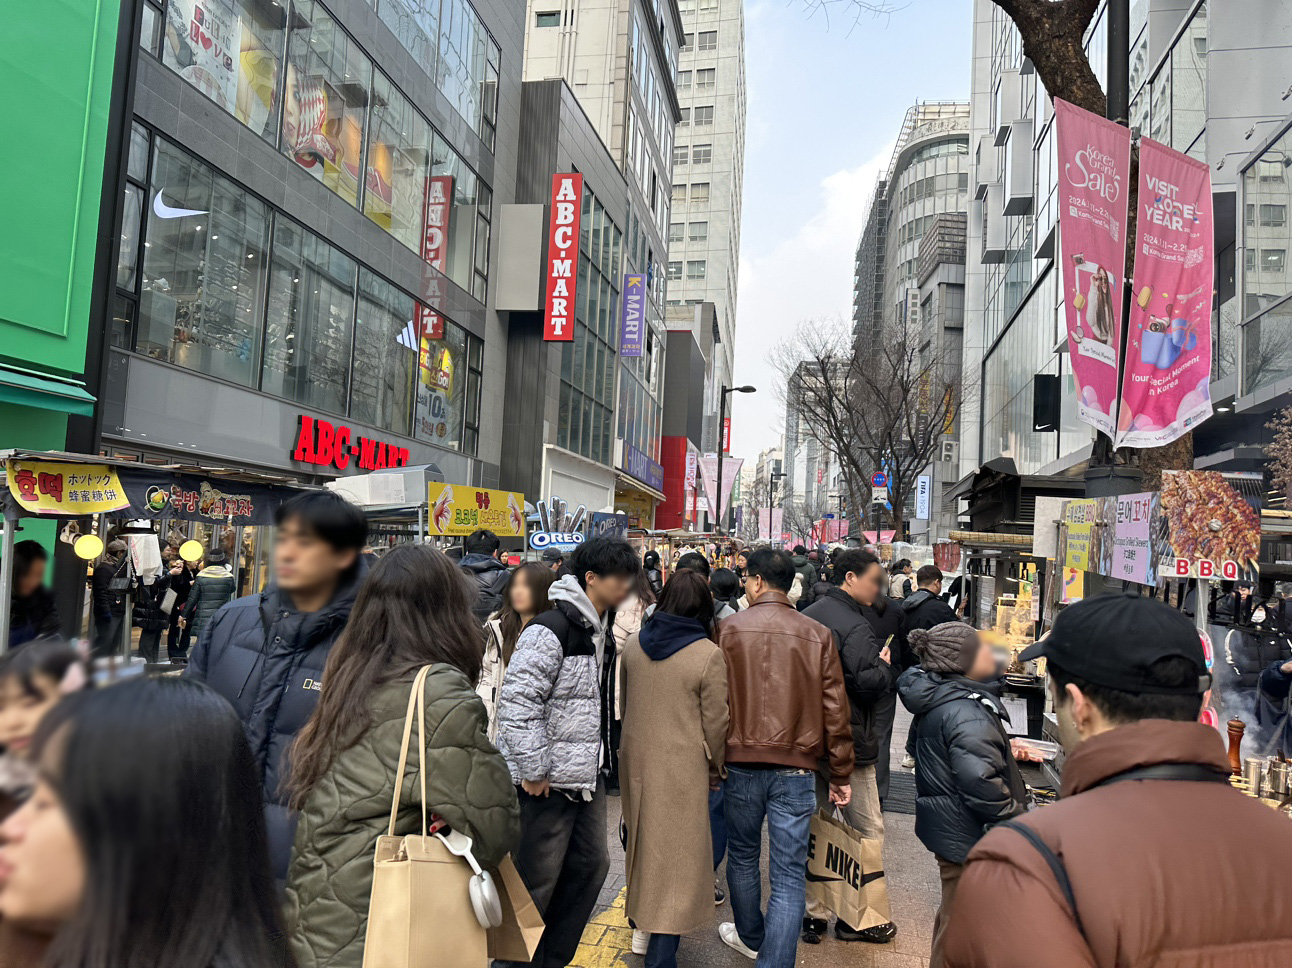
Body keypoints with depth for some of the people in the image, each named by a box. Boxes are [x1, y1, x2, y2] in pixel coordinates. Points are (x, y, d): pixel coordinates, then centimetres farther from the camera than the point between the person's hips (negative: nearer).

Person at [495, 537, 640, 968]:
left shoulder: (599, 629, 10)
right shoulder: (551, 629, -21)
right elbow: (517, 702, -25)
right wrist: (532, 770, -21)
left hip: (586, 773, 10)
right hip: (547, 781, -10)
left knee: (591, 865, 18)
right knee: (537, 882, 2)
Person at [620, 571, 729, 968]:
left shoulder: (633, 645, -2)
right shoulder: (709, 655, -17)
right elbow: (715, 722, -11)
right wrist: (716, 768, 5)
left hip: (636, 756, 5)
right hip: (683, 765, -5)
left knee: (644, 835, 24)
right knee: (677, 852, 7)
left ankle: (640, 915, 43)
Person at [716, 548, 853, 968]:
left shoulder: (729, 629, -6)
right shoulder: (818, 635, -4)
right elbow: (834, 710, -1)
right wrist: (841, 774, 8)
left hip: (741, 762, 1)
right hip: (796, 766, -1)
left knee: (743, 855, 22)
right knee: (788, 875, 4)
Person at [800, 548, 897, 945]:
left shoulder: (806, 615, 7)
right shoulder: (854, 626, -19)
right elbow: (869, 683, -28)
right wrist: (885, 666, -8)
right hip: (847, 745, -8)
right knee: (868, 830, 7)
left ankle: (812, 913, 24)